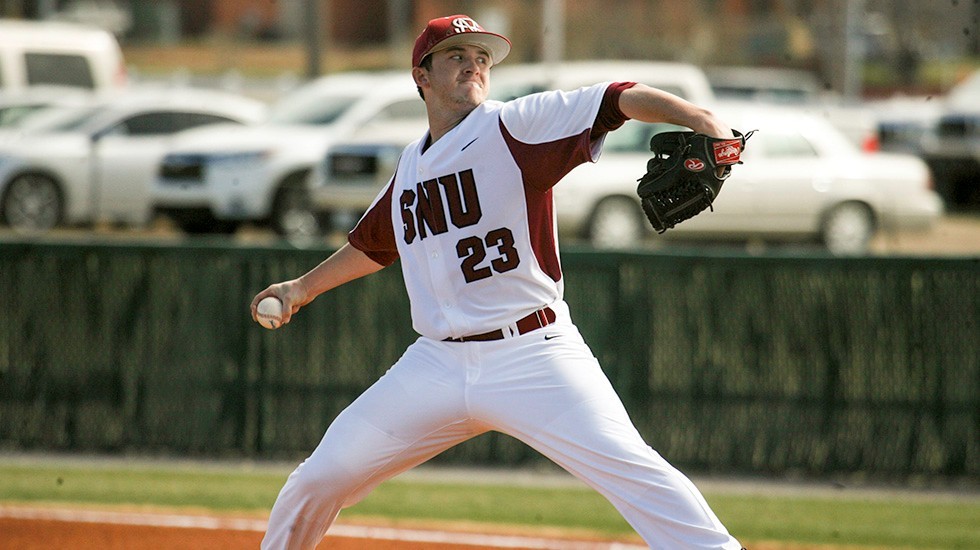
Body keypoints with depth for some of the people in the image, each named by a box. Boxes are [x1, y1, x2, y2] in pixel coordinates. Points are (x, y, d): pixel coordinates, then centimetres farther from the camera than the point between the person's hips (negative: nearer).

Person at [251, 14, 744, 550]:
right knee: (319, 479, 5)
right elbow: (374, 243, 34)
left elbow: (622, 100, -18)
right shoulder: (410, 165, 14)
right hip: (437, 363, 5)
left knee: (623, 463, -23)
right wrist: (303, 288, 38)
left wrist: (708, 127, -34)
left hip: (531, 355, -5)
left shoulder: (516, 126, -4)